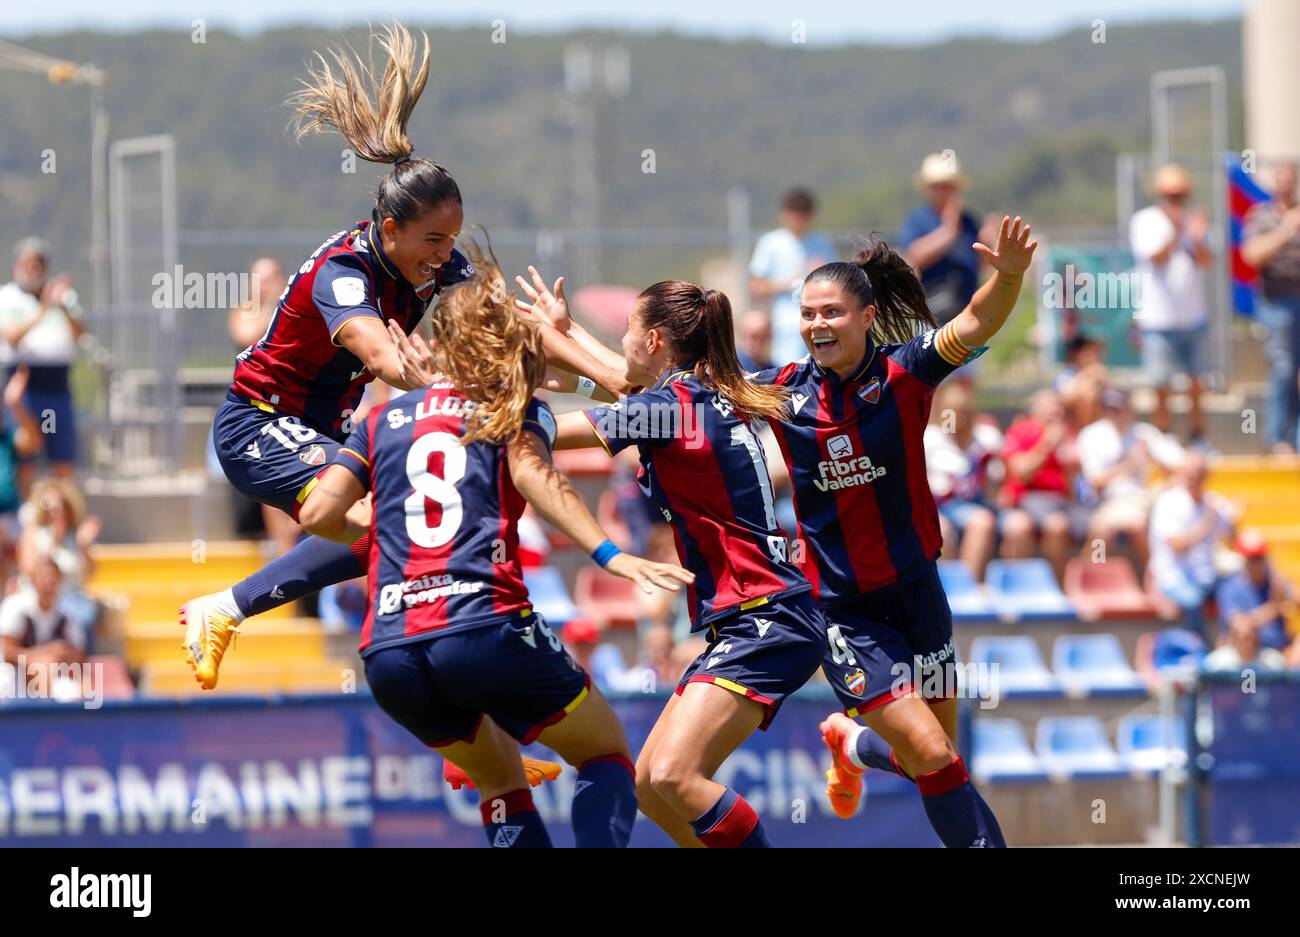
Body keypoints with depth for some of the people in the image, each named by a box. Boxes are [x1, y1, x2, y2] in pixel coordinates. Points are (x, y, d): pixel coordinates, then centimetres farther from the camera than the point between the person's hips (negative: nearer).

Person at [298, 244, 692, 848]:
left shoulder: (383, 421, 21)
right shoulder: (515, 411, 11)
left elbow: (317, 514, 11)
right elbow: (533, 474, -11)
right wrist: (608, 554, -20)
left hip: (387, 657, 4)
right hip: (485, 628, -4)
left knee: (498, 776, 27)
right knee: (606, 752, 14)